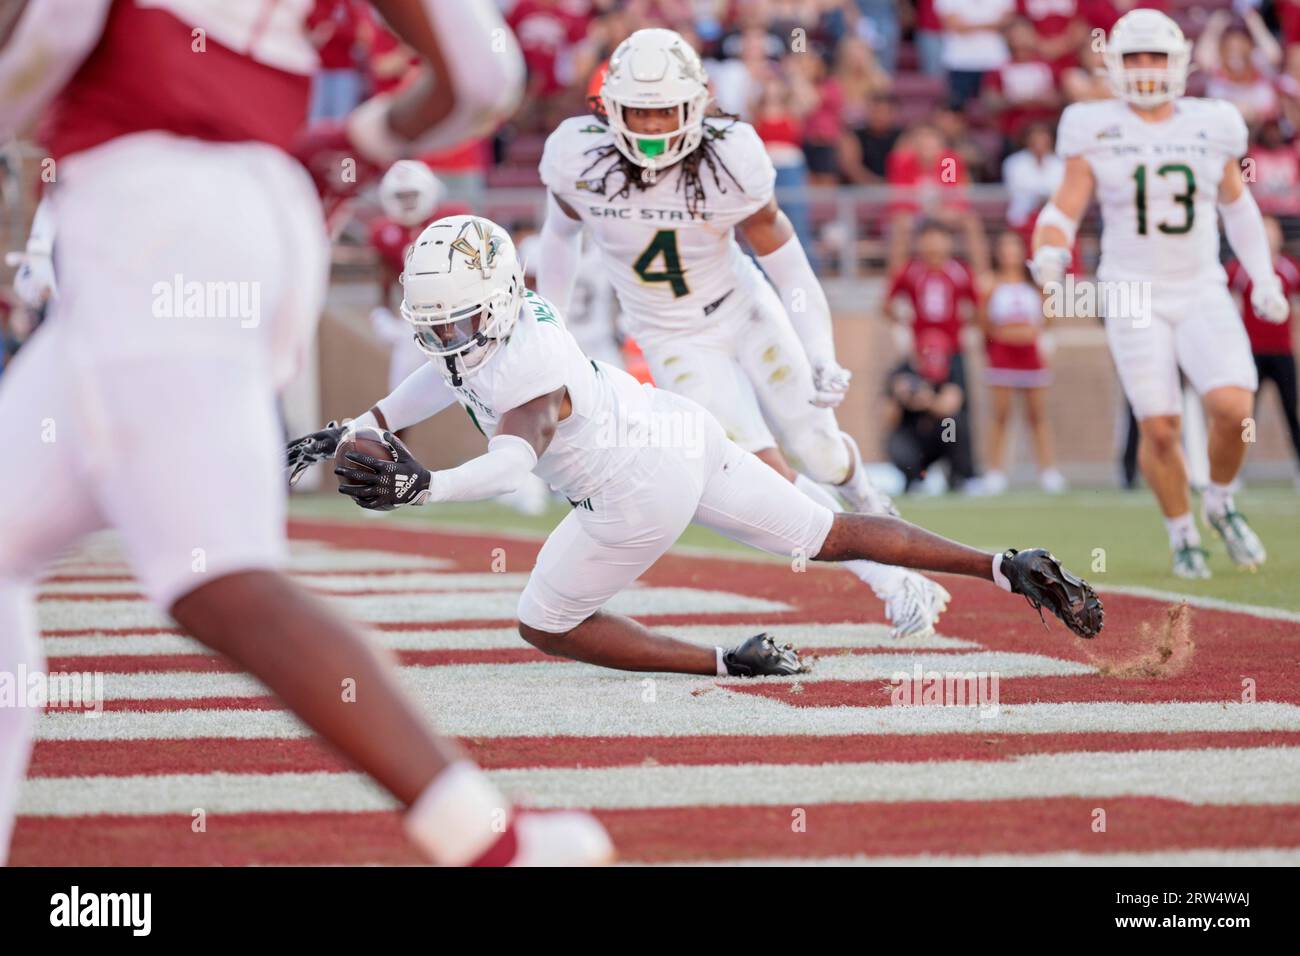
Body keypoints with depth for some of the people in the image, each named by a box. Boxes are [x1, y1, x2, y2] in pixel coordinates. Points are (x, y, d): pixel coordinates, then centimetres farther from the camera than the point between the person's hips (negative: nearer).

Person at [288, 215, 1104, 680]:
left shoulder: (524, 375, -25)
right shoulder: (489, 314, 3)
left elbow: (513, 460, -46)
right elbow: (451, 376, 24)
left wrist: (425, 487, -61)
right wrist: (356, 432, 20)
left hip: (643, 491, -9)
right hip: (683, 428, 9)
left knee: (546, 626, 6)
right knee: (831, 537, 15)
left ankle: (729, 665, -1)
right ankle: (1009, 568, 10)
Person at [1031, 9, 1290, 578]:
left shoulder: (1211, 126, 4)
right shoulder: (1096, 131, -4)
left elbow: (1236, 202, 18)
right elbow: (1064, 211, -2)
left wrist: (1263, 277, 13)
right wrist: (1049, 255, -23)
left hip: (1202, 295, 2)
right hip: (1134, 298, -2)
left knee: (1232, 407, -17)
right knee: (1159, 428, -9)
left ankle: (1220, 502, 12)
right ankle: (1182, 535, 15)